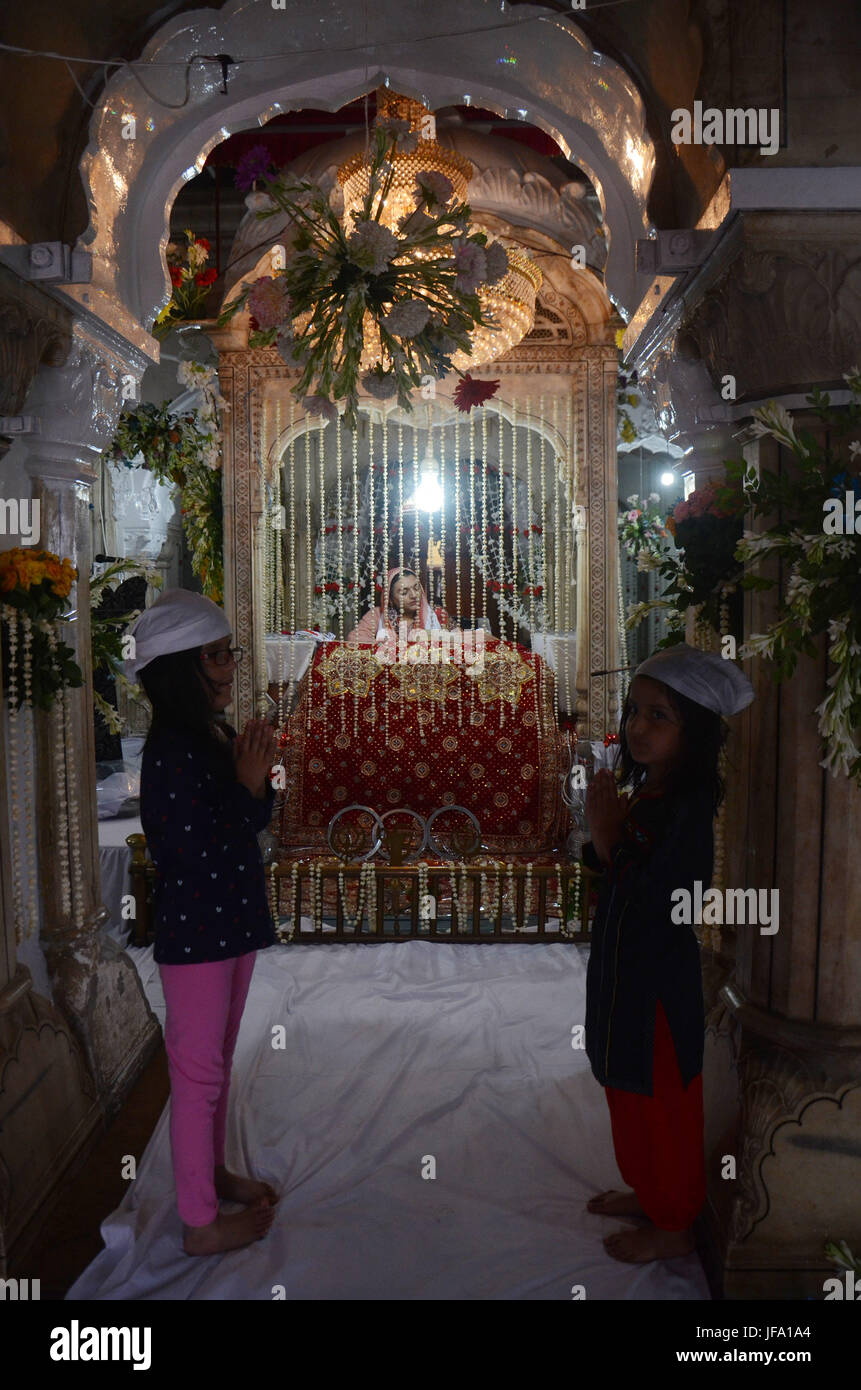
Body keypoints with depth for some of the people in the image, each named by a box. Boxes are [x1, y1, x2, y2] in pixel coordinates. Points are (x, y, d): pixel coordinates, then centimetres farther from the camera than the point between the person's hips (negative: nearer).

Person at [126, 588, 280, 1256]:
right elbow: (196, 851, -25)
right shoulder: (170, 750, -22)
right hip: (194, 931, -9)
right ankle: (202, 1222, 20)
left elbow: (252, 824, 11)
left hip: (232, 922, 9)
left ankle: (214, 1171, 41)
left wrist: (259, 778, -6)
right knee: (199, 1071, 5)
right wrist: (249, 783, -20)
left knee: (218, 1059, 22)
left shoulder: (217, 736, 5)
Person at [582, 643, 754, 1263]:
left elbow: (655, 900, -28)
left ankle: (673, 1228, 30)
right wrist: (605, 835, -11)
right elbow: (612, 872, 7)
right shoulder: (644, 791, 2)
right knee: (631, 1095, 24)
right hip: (622, 970, 8)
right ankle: (648, 1193, 45)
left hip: (660, 980, -8)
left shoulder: (689, 807, -24)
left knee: (661, 1102, 10)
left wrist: (608, 835, -21)